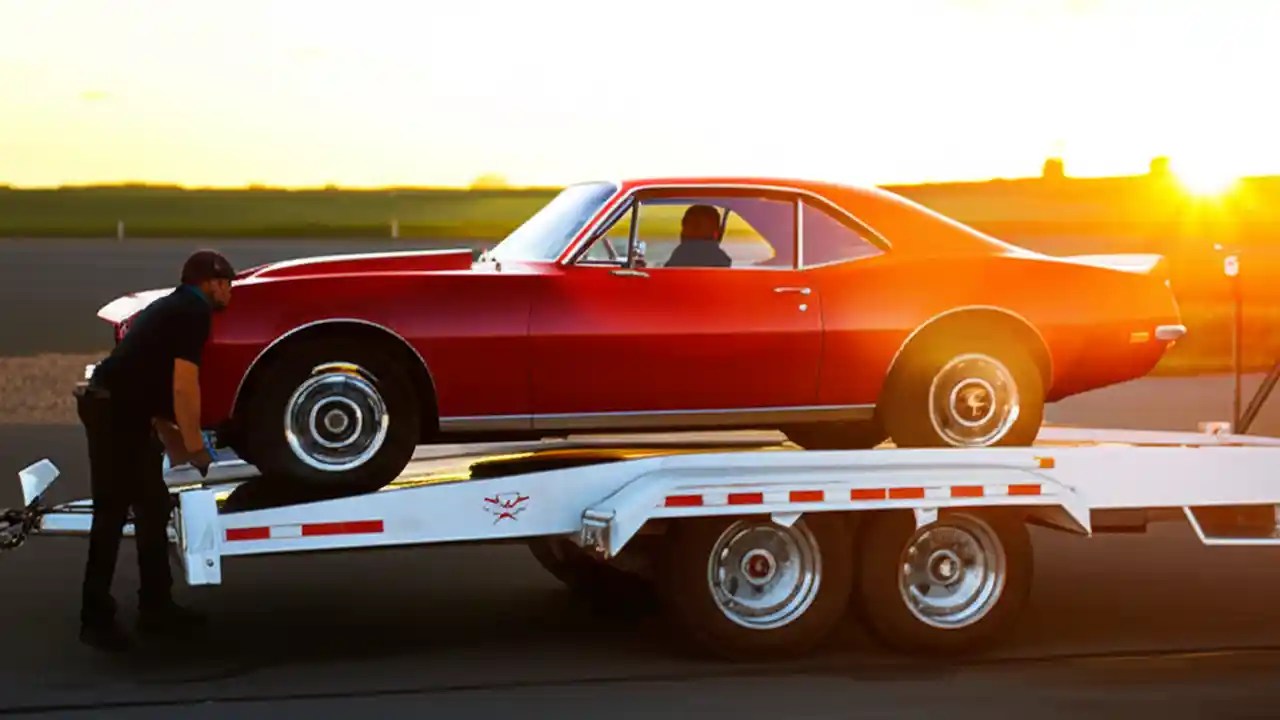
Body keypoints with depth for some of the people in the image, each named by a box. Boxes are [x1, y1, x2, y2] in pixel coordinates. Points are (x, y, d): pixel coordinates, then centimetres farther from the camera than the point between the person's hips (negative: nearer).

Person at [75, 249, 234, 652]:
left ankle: (156, 608, 21)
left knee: (153, 508, 14)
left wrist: (177, 444, 27)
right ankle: (96, 619, -3)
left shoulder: (175, 307, 20)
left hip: (127, 411, 10)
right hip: (114, 412, -10)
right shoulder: (195, 312, -10)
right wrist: (195, 448, -9)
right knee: (112, 513, -7)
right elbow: (184, 386, -17)